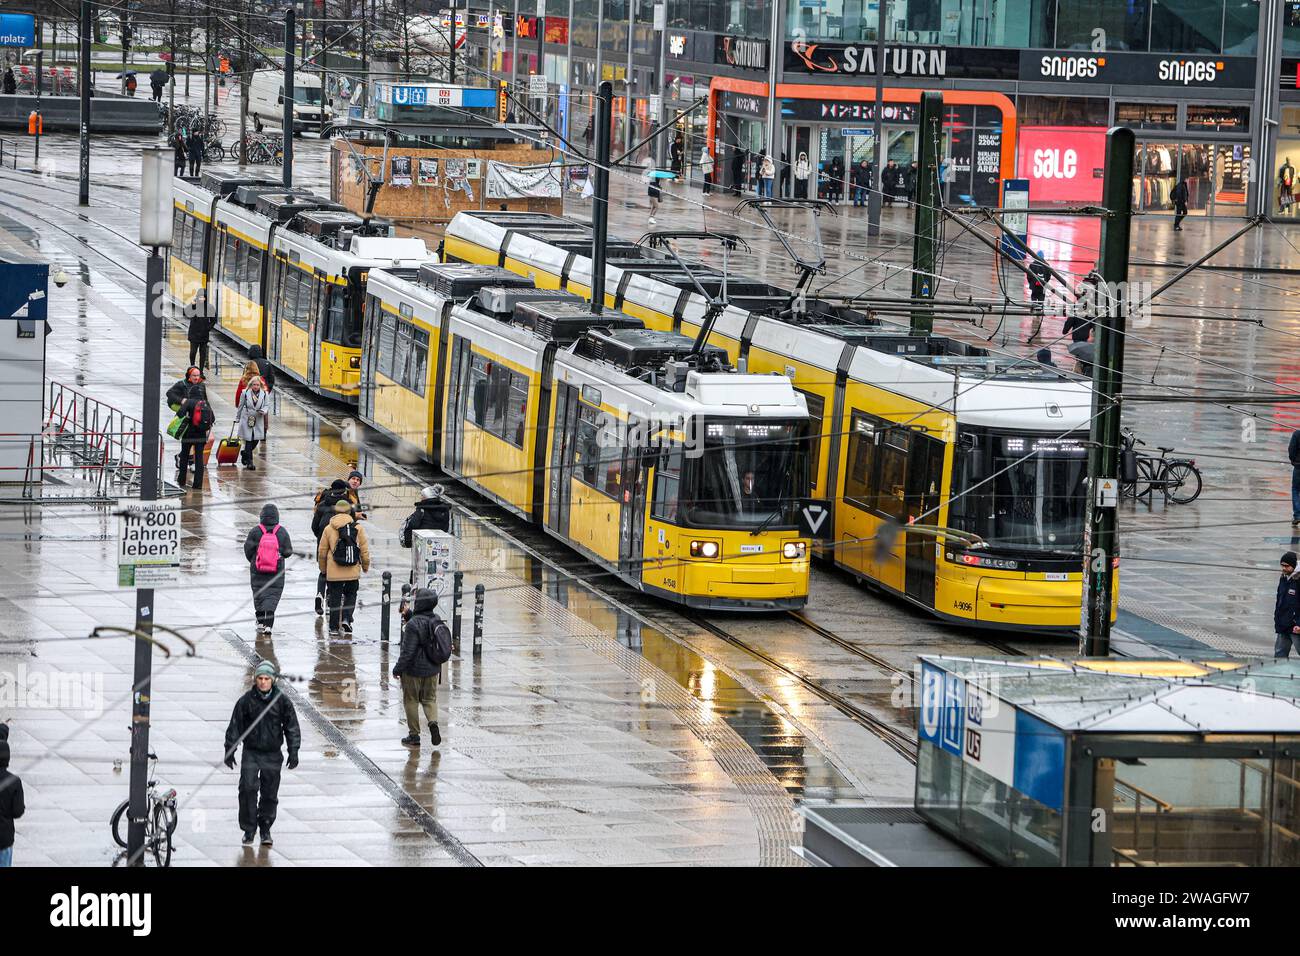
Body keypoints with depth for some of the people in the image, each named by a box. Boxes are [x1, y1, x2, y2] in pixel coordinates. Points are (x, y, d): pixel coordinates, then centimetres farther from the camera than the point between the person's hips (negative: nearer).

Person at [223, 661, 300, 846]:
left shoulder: (282, 701, 0)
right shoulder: (246, 701, -2)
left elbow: (292, 727, 6)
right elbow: (234, 727, 4)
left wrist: (293, 752, 0)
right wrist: (229, 751, 1)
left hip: (272, 755, 1)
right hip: (251, 753, -1)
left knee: (270, 794, 5)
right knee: (248, 789, -13)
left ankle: (265, 829, 18)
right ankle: (248, 829, -4)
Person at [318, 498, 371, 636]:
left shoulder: (329, 529, -2)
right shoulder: (358, 528, -1)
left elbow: (322, 551, 3)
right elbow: (364, 549, 2)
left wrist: (323, 568, 17)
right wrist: (366, 566, 17)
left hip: (334, 572, 0)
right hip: (353, 572, 0)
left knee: (335, 598, 7)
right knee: (350, 595, 15)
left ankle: (334, 627, 8)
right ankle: (346, 618, -5)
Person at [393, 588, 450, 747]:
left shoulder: (413, 624, -23)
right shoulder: (436, 621, 0)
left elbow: (408, 651, -22)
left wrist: (398, 669, -11)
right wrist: (409, 616, 15)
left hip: (413, 670, -6)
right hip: (432, 669, 6)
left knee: (411, 701, 9)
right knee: (429, 698, 19)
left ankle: (414, 735, 15)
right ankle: (433, 721, -7)